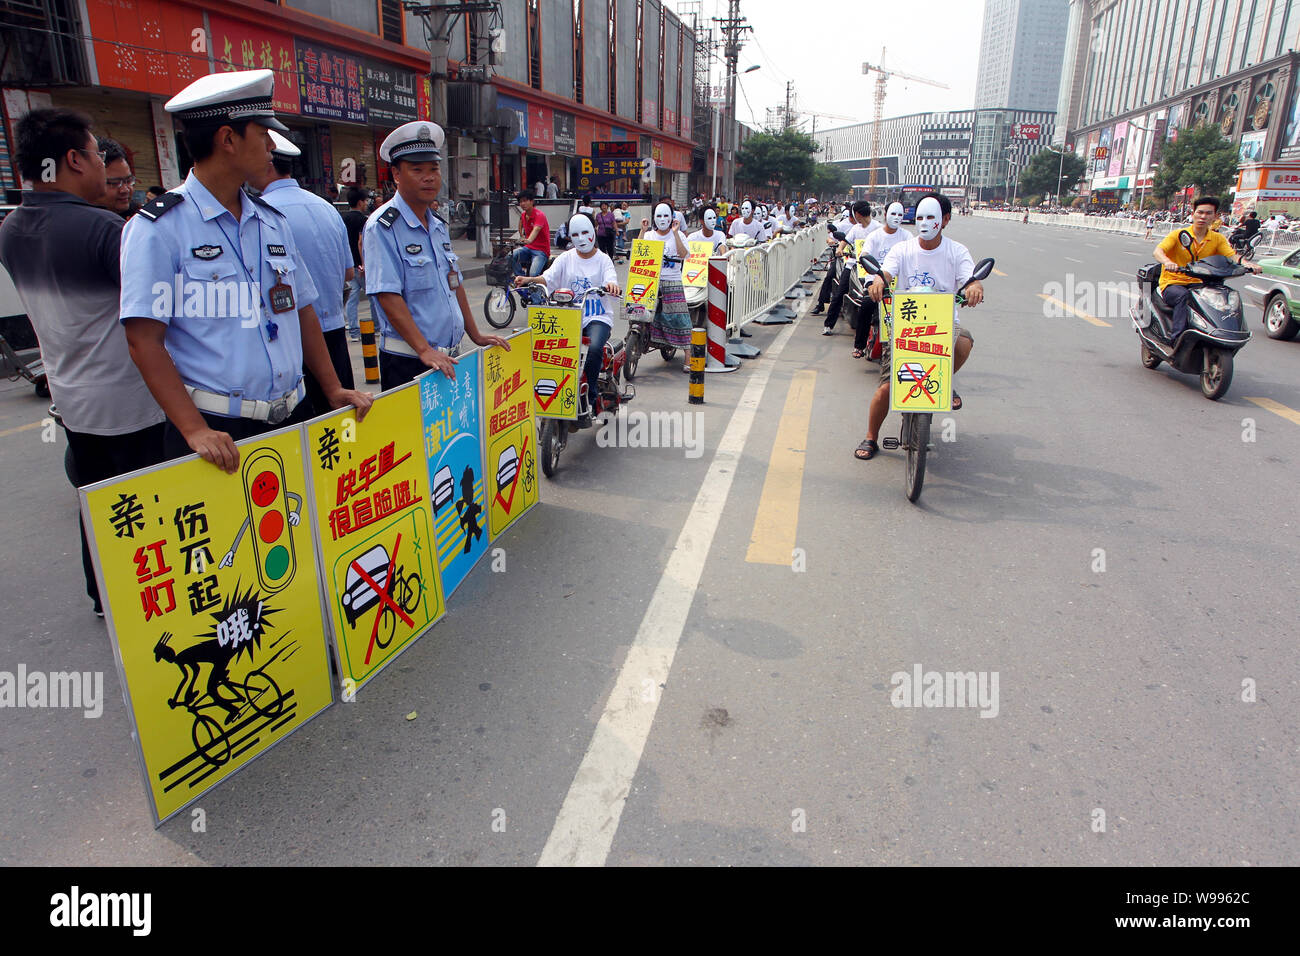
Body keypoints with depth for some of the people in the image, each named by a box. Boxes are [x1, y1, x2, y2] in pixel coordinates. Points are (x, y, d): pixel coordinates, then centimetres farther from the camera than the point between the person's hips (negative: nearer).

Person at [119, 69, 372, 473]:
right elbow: (144, 340, -11)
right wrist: (195, 431, -19)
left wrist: (333, 390, 8)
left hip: (295, 419, 6)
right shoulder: (159, 228, -7)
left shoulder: (273, 221, 12)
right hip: (218, 430, -5)